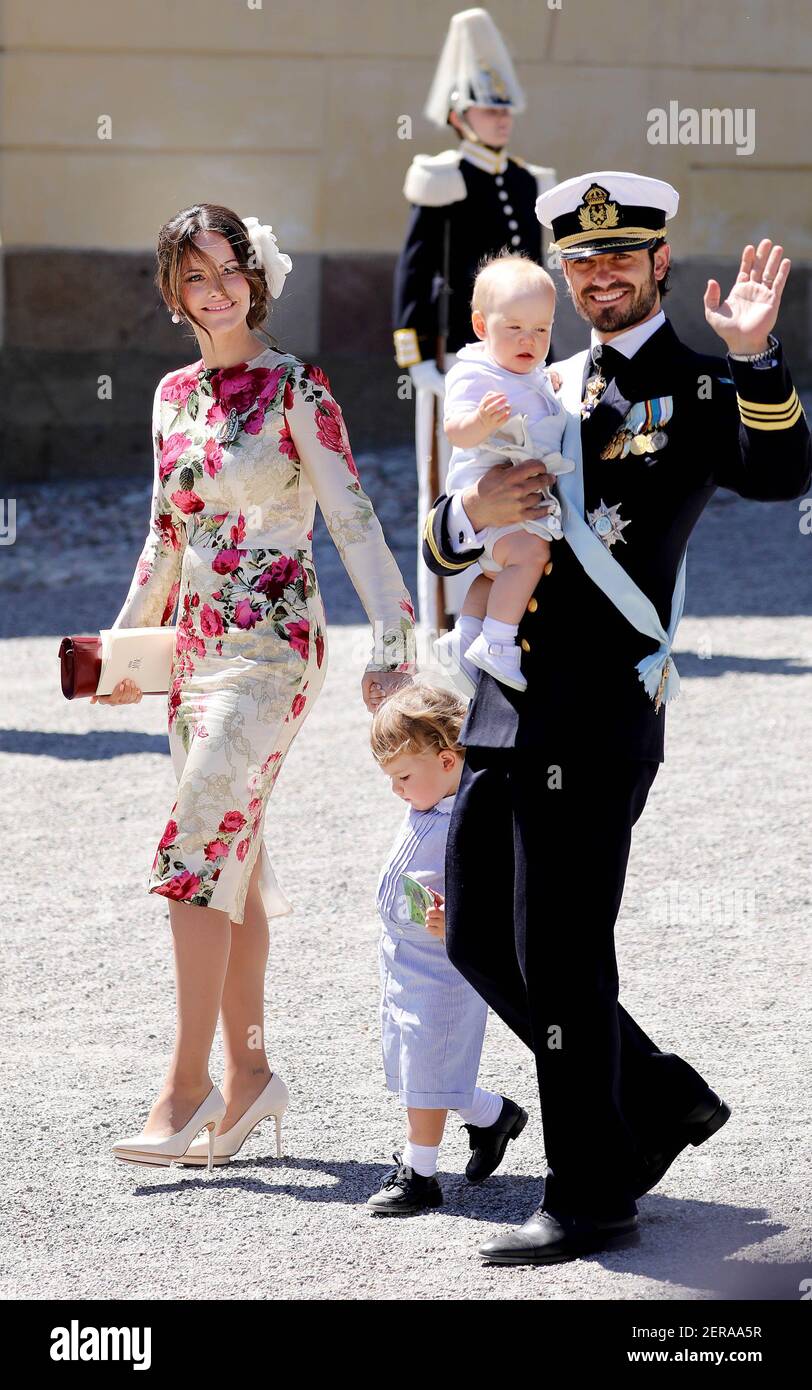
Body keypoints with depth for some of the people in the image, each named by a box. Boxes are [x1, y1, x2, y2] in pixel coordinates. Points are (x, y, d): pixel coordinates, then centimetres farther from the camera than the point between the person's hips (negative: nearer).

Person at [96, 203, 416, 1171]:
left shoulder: (295, 391, -6)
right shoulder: (174, 395, 13)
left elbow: (352, 520, -9)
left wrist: (391, 643, -16)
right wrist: (127, 641, 26)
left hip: (271, 645, -7)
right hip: (197, 646, 7)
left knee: (195, 847, -15)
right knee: (229, 857, 8)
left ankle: (188, 1083, -13)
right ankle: (247, 1069, 14)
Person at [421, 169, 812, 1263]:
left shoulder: (700, 389, 0)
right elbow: (444, 548, 16)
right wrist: (474, 514, -7)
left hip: (598, 717, -8)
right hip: (506, 711, 8)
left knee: (560, 954, -5)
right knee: (478, 939, 12)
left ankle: (589, 1199, 7)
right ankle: (659, 1097, 26)